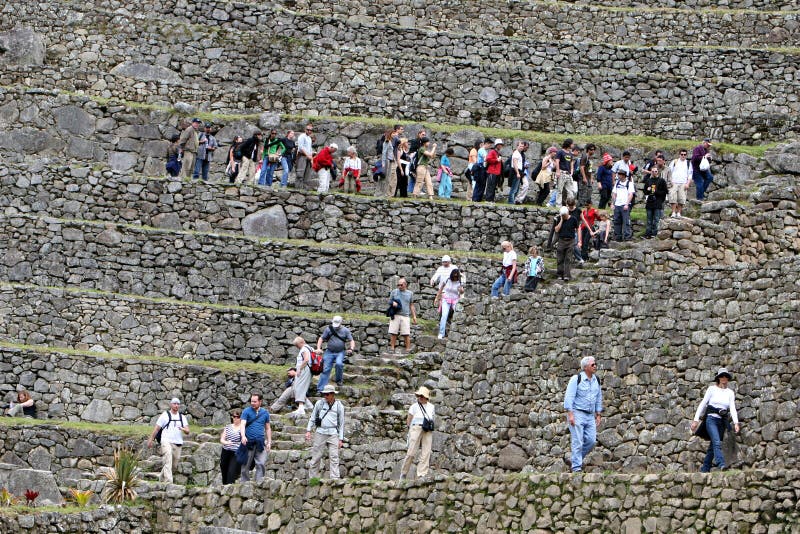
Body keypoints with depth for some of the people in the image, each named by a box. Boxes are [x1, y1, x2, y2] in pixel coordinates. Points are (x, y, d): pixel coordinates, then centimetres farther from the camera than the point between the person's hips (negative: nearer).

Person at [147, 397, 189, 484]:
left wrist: (183, 429, -17)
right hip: (167, 441, -5)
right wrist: (151, 440, 5)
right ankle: (168, 482, -28)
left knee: (174, 465, 9)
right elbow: (156, 428, 8)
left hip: (178, 444, 5)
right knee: (168, 462, -22)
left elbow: (187, 432, 6)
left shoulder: (182, 417, 14)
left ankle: (161, 477, 32)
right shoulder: (165, 415, 5)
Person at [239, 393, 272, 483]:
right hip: (249, 442, -2)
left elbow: (268, 428, 18)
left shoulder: (265, 412, 12)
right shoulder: (246, 411, 3)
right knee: (246, 465, 2)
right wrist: (243, 436, -27)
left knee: (261, 464, -8)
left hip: (260, 443, 2)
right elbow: (242, 424, -10)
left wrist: (269, 442, 10)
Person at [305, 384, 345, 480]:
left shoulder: (339, 406, 5)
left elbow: (341, 424, 9)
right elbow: (312, 418, 13)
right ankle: (312, 478, 8)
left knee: (334, 457, -8)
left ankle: (335, 478, -10)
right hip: (320, 432, 1)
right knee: (316, 456, 0)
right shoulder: (320, 403, 5)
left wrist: (341, 439, 6)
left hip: (333, 433, 0)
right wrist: (308, 430, 3)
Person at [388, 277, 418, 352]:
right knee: (393, 333, -4)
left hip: (405, 316, 0)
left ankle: (408, 349, 1)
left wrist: (414, 316, 12)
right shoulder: (394, 292, 10)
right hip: (395, 316, 0)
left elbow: (411, 305, 17)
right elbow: (390, 302, 15)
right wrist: (393, 303, -8)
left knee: (406, 334, -4)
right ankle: (392, 348, 2)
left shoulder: (410, 293, 13)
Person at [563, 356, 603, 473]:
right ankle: (576, 467, -3)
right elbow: (569, 397, -11)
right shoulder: (576, 379, -7)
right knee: (578, 442, -8)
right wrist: (570, 415, -18)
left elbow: (599, 399, 19)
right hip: (577, 414, -6)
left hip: (590, 416, 6)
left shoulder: (596, 381, 12)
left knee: (591, 441, -1)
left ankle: (576, 461, 17)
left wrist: (598, 415, 14)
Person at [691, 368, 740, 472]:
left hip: (722, 421, 4)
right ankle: (721, 464, -38)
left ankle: (705, 469, 12)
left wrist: (736, 422, -15)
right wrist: (696, 420, -2)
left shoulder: (730, 392, 9)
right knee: (717, 442, -23)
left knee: (712, 446, 6)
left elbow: (732, 408, 0)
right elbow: (703, 404, 3)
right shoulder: (712, 389, 2)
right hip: (711, 419, -4)